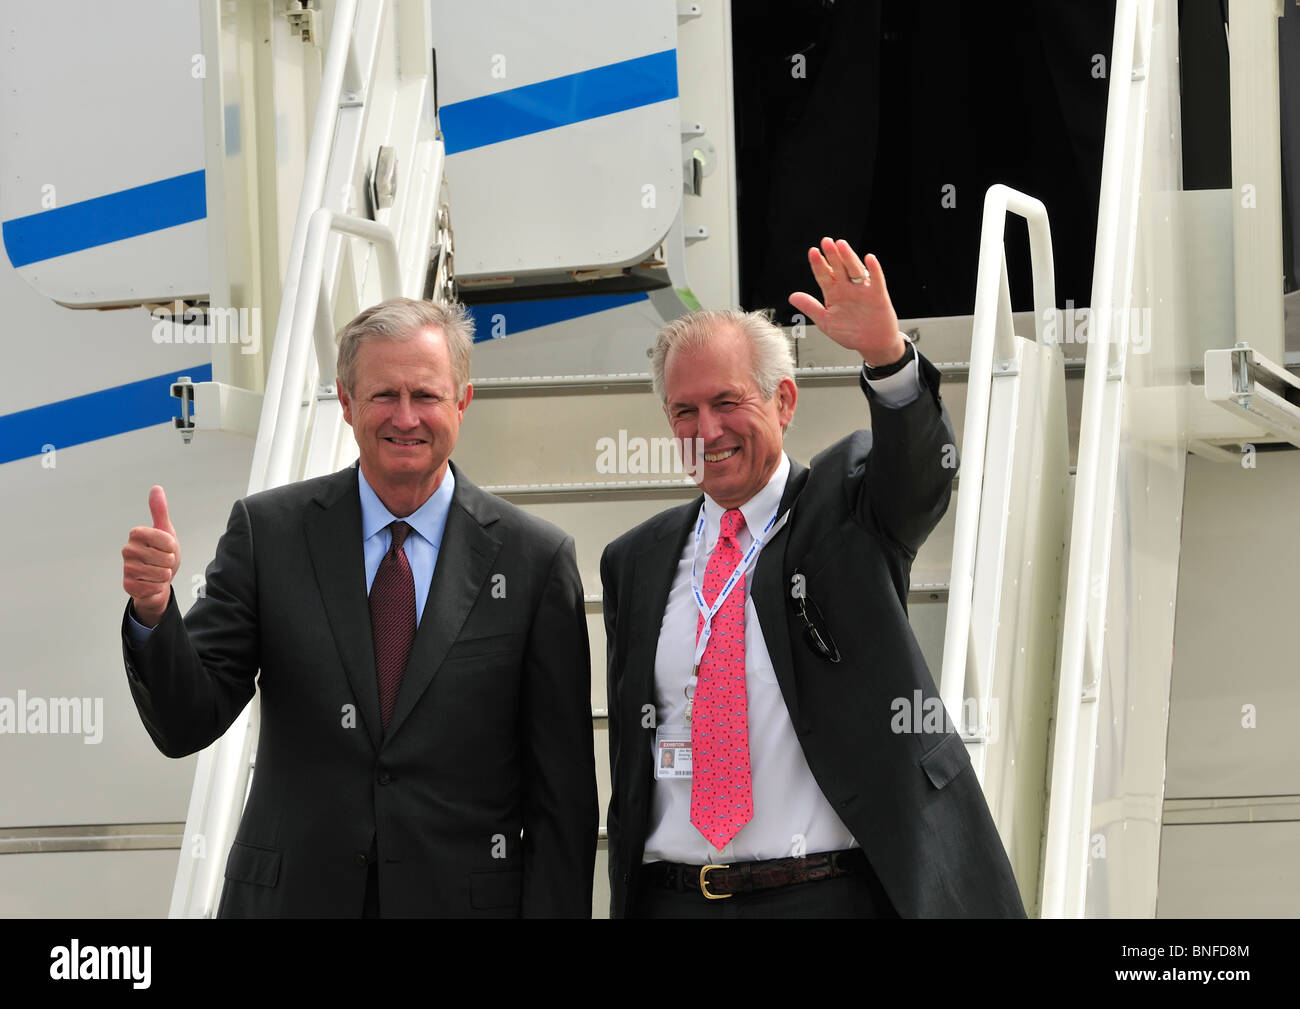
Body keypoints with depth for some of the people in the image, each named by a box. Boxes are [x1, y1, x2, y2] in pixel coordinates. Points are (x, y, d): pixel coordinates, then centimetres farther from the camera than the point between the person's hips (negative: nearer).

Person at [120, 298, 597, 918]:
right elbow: (187, 726, -5)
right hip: (292, 895, 1)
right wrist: (153, 611, -22)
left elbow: (561, 791, -3)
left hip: (465, 897, -1)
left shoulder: (534, 559, -3)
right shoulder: (268, 530, 0)